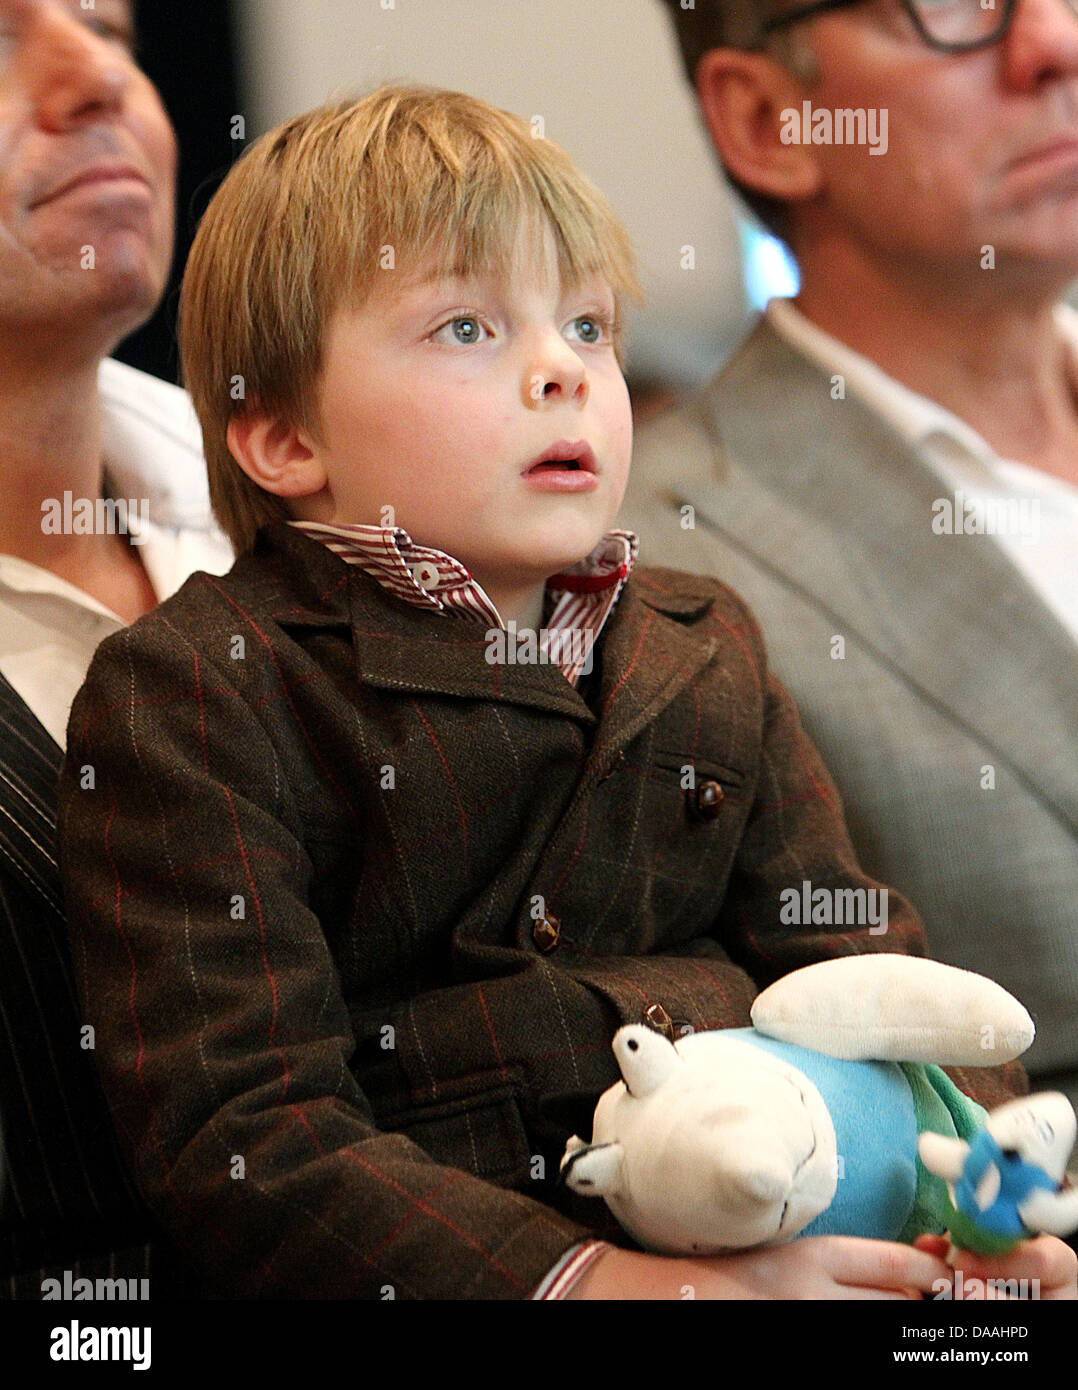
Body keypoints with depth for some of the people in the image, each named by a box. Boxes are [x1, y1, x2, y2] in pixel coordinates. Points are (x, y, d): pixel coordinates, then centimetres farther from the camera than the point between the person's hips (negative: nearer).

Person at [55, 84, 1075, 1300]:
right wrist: (588, 1280, -22)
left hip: (776, 1230, 6)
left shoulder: (705, 648, 19)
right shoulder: (189, 697, -2)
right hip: (439, 1268, -5)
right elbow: (234, 1138, -11)